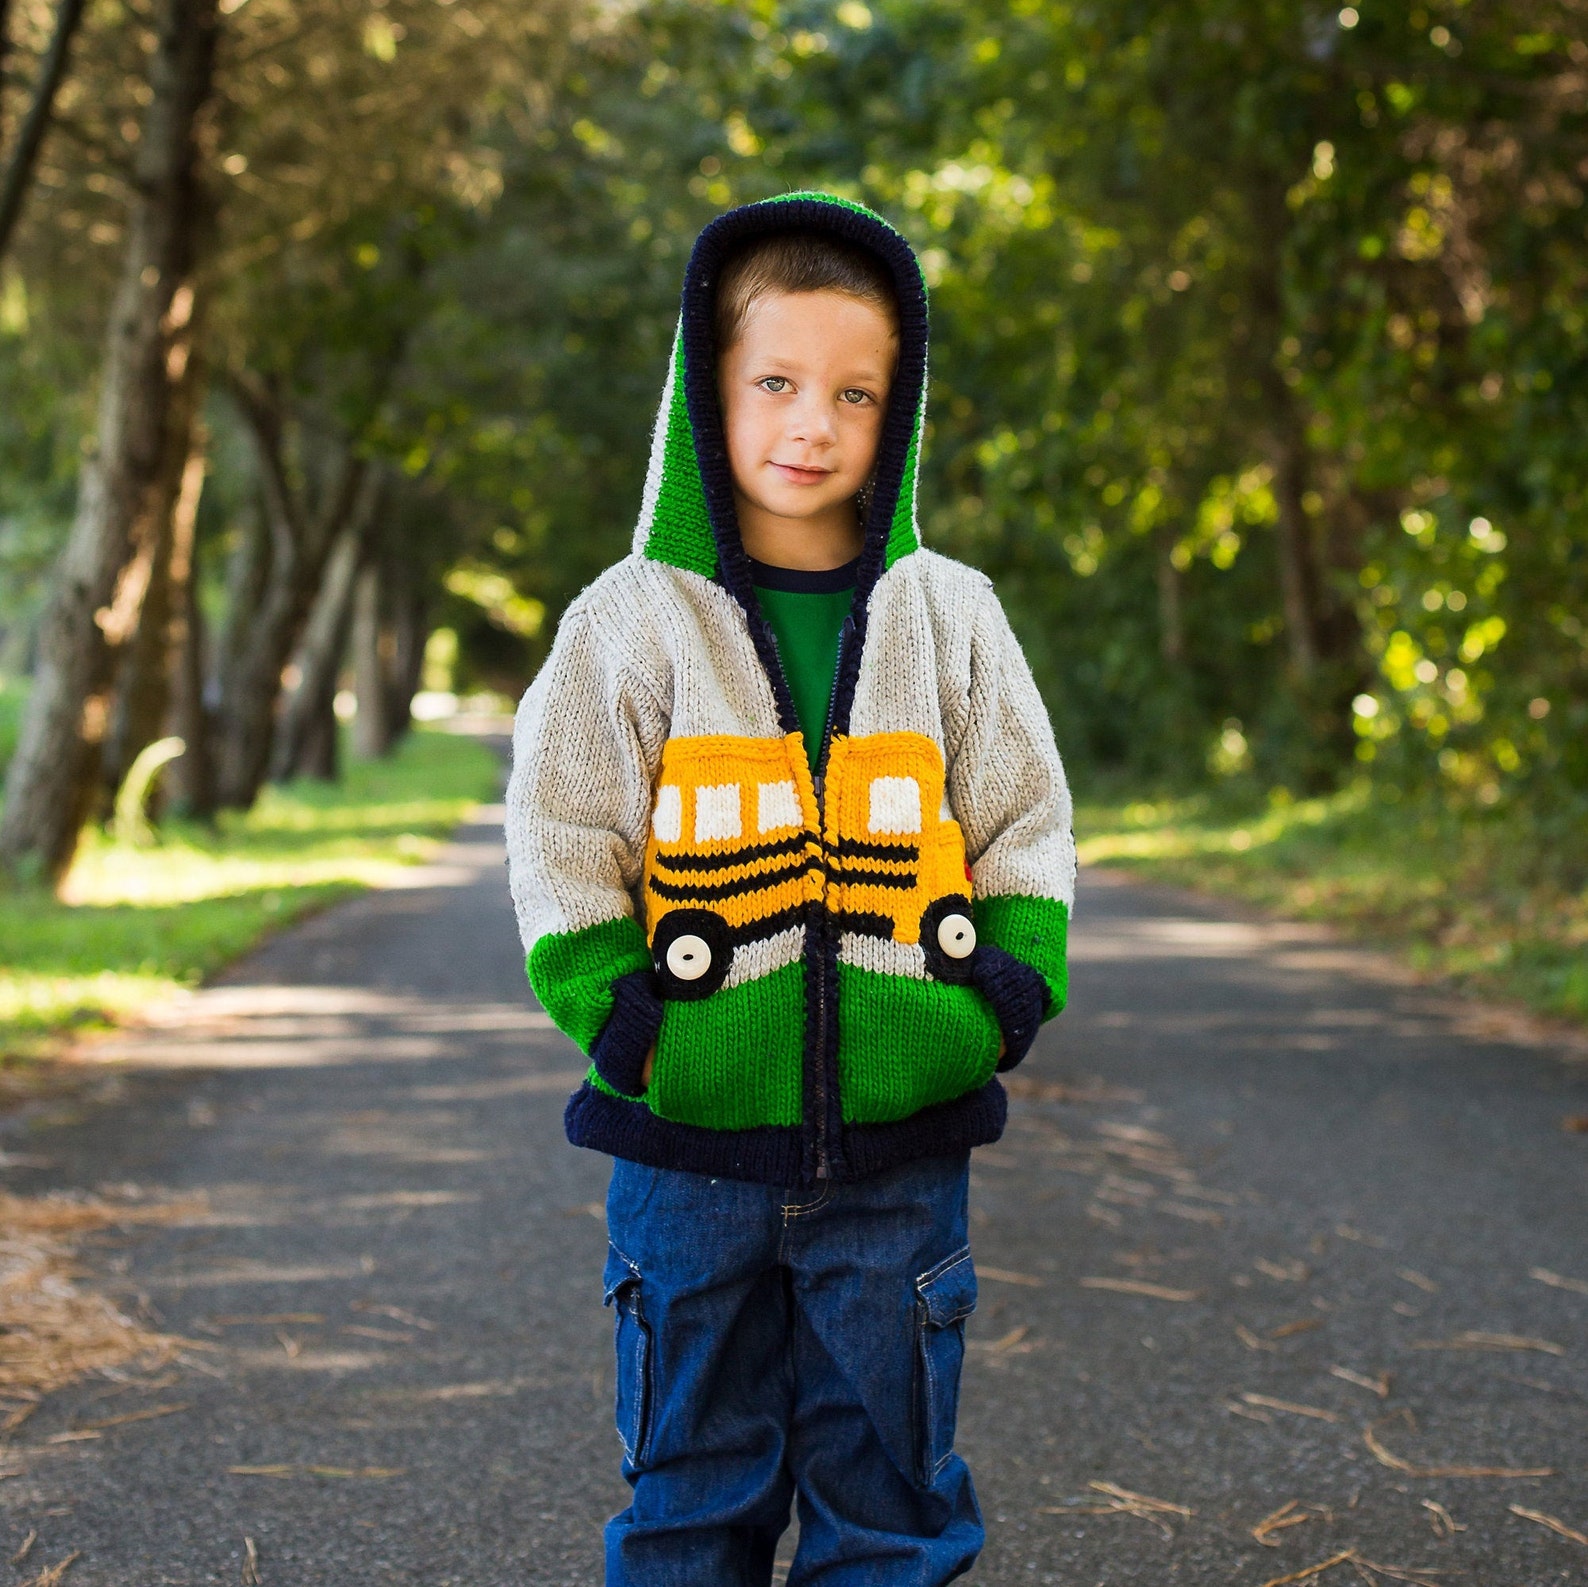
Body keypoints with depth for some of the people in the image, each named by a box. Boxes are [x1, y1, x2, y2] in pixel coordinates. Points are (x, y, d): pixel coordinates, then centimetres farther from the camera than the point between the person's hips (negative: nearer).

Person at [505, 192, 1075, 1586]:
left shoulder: (948, 612, 5)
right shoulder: (633, 619, 0)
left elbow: (1026, 831, 8)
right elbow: (564, 847, 0)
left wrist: (997, 1004, -5)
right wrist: (625, 1020, -10)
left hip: (899, 1146, 1)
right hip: (692, 1141, -1)